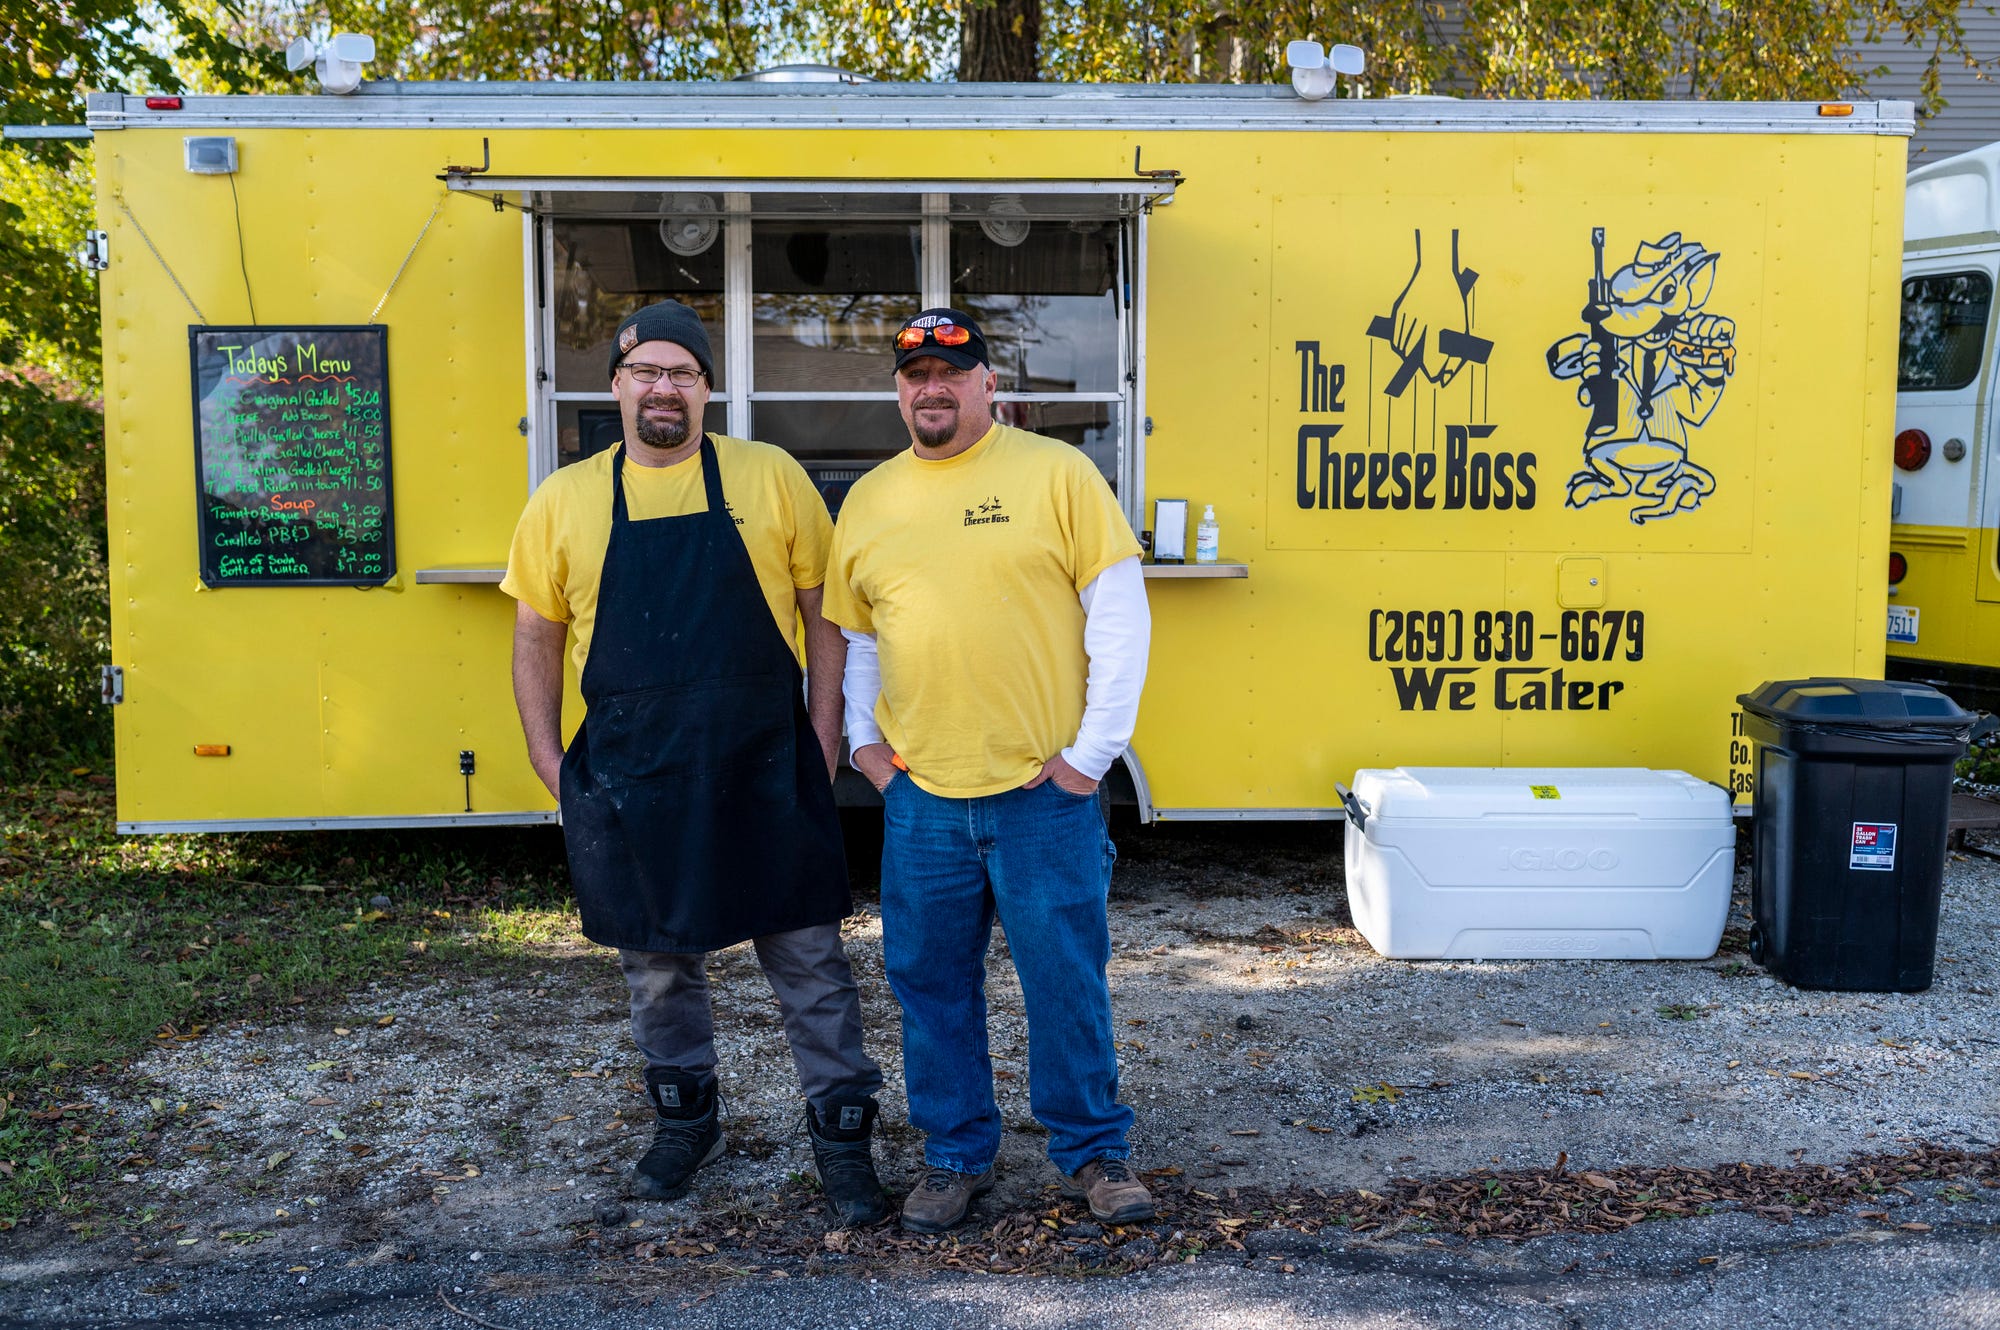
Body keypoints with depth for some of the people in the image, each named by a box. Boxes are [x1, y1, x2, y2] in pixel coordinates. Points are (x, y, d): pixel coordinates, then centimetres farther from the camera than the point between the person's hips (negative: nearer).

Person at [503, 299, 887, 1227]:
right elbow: (536, 639, 9)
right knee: (656, 963, 15)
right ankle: (684, 1120, 35)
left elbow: (822, 609, 3)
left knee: (808, 957, 4)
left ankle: (842, 1134, 18)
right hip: (630, 778, 2)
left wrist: (824, 729, -3)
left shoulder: (770, 478, 0)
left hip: (764, 769, -1)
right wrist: (547, 759, 3)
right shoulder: (564, 501, 4)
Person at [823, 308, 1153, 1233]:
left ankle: (1093, 1152, 24)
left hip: (1045, 790, -3)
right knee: (932, 984, 12)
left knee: (1067, 978, 5)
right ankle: (955, 1156, 29)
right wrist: (862, 739, 7)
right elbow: (851, 635, 20)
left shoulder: (1056, 473, -3)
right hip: (919, 795, 4)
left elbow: (1119, 613, -4)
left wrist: (1091, 750, -7)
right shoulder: (866, 500, 10)